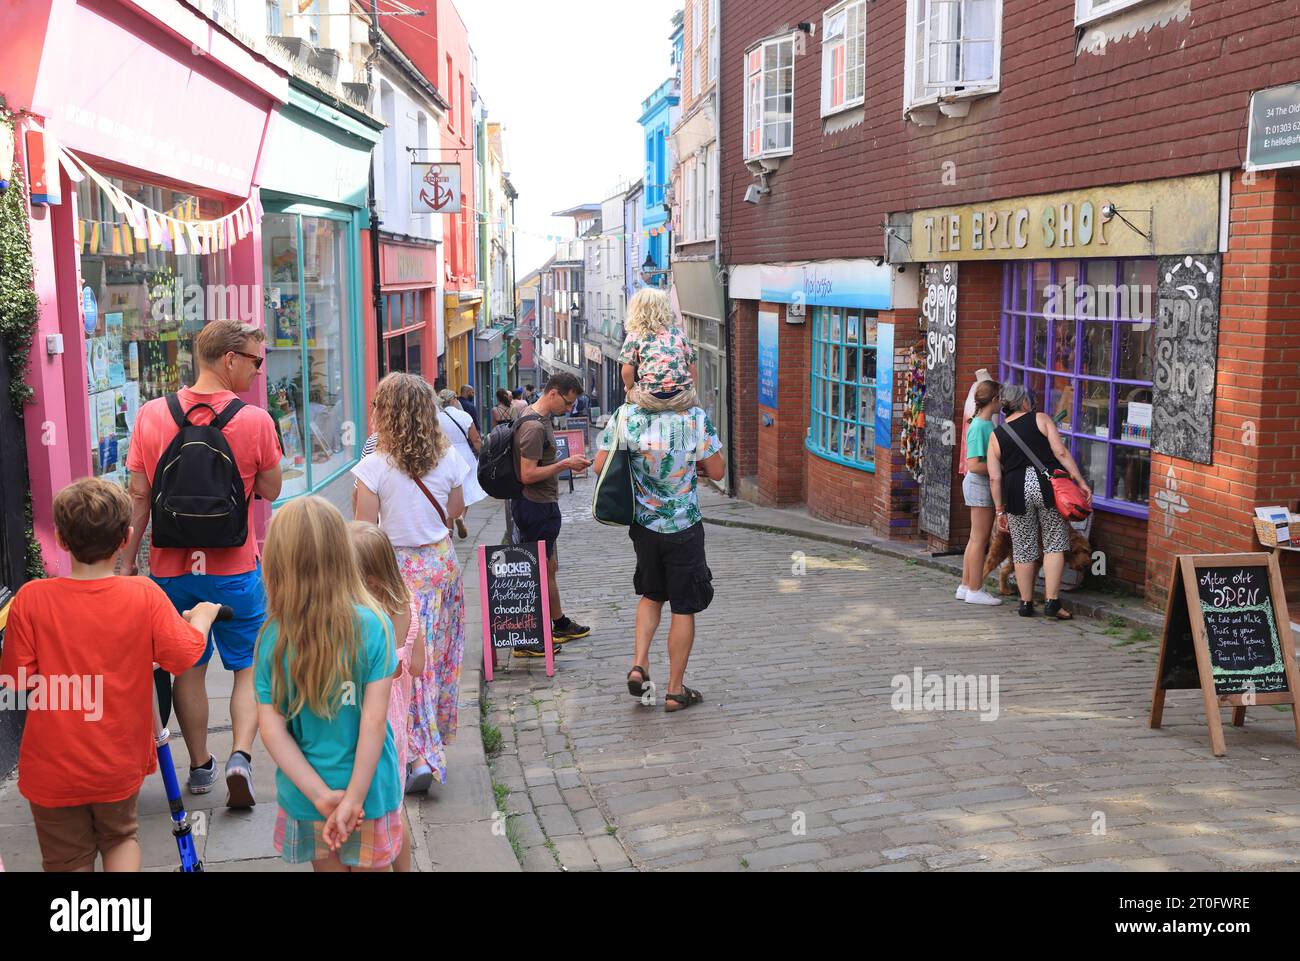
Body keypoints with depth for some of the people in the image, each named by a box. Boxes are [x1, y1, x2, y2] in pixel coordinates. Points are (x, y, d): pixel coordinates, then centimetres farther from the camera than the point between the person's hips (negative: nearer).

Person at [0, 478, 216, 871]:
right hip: (119, 765, 1)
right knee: (121, 837, 27)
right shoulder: (145, 594, -16)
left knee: (68, 859, 18)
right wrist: (201, 617, 3)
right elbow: (184, 655, -15)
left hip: (51, 768, 0)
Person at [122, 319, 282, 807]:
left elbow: (138, 497, -1)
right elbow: (270, 491, -2)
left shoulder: (152, 415, -4)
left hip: (171, 568, 3)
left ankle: (200, 767, 28)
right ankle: (240, 756, -5)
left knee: (188, 668, 17)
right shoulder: (255, 420, -12)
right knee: (249, 667, 12)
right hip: (234, 567, -3)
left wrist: (127, 563, 6)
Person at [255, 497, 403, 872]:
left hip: (305, 796, 2)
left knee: (327, 865, 23)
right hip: (368, 791, -1)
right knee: (371, 865, 20)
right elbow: (374, 720, -21)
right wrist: (354, 798, -16)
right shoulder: (373, 625, -18)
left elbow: (271, 728, -13)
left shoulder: (272, 637, -11)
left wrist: (320, 794, -13)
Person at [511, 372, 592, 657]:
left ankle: (560, 624, 35)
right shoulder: (533, 426, -22)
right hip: (535, 507, -10)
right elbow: (528, 474, -24)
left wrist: (567, 463, 12)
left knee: (549, 567, 21)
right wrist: (565, 464, -19)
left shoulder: (542, 419, 11)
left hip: (543, 505, 10)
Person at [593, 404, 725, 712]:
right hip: (684, 528, -3)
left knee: (652, 594, 26)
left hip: (643, 524, 3)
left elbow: (600, 466, -4)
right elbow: (717, 471, -8)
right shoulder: (696, 418, -16)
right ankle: (675, 690, 15)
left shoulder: (625, 416, -10)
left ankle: (639, 663, 11)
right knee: (684, 607, 9)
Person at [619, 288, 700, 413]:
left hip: (650, 400, -1)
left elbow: (627, 372, 0)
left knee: (631, 394, 32)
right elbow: (692, 368, 12)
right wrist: (690, 388, 28)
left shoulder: (634, 336, 6)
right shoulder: (678, 332, 13)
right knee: (694, 398, 34)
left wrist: (629, 388, 21)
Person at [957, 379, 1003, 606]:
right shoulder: (979, 427, -19)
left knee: (976, 538, 15)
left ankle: (966, 586, 22)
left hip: (982, 485, 10)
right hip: (981, 485, -10)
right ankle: (975, 590, 4)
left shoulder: (987, 424, 10)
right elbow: (974, 465, -23)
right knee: (980, 539, -3)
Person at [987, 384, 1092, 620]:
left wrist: (1000, 510, 12)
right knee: (1054, 544, 5)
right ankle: (1052, 602, -1)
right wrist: (1081, 481, -3)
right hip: (1047, 486, -2)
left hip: (1016, 492, 2)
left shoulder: (996, 436, 12)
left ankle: (1026, 604, 16)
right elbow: (1061, 452, -4)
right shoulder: (1040, 419, 7)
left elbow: (994, 479, 7)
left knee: (1023, 549, 11)